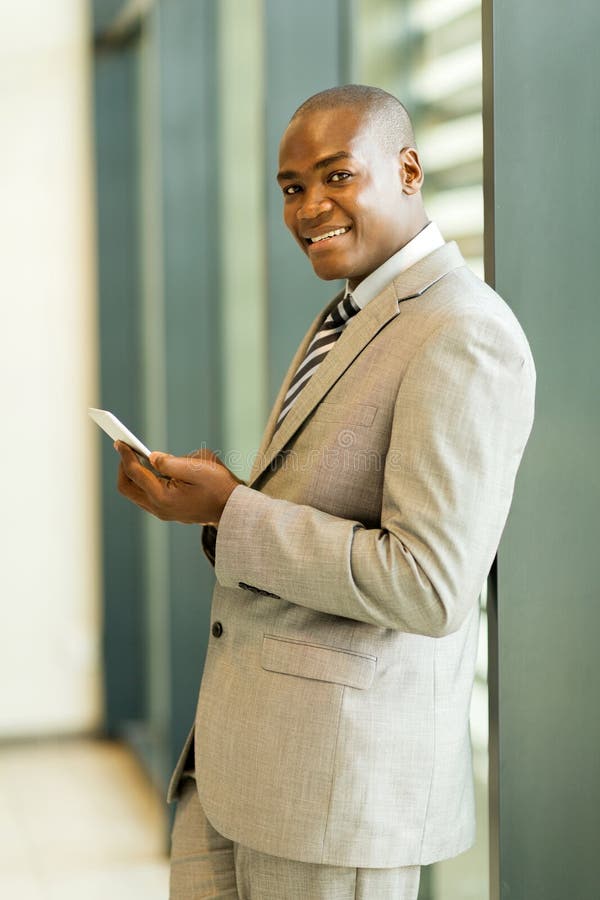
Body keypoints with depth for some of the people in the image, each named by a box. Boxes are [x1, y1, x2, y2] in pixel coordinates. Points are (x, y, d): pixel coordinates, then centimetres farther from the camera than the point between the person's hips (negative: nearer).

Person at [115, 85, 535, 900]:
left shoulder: (465, 337, -17)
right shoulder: (349, 318, 15)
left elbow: (429, 586, -24)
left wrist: (231, 513, -18)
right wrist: (204, 497, 2)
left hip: (345, 763, -9)